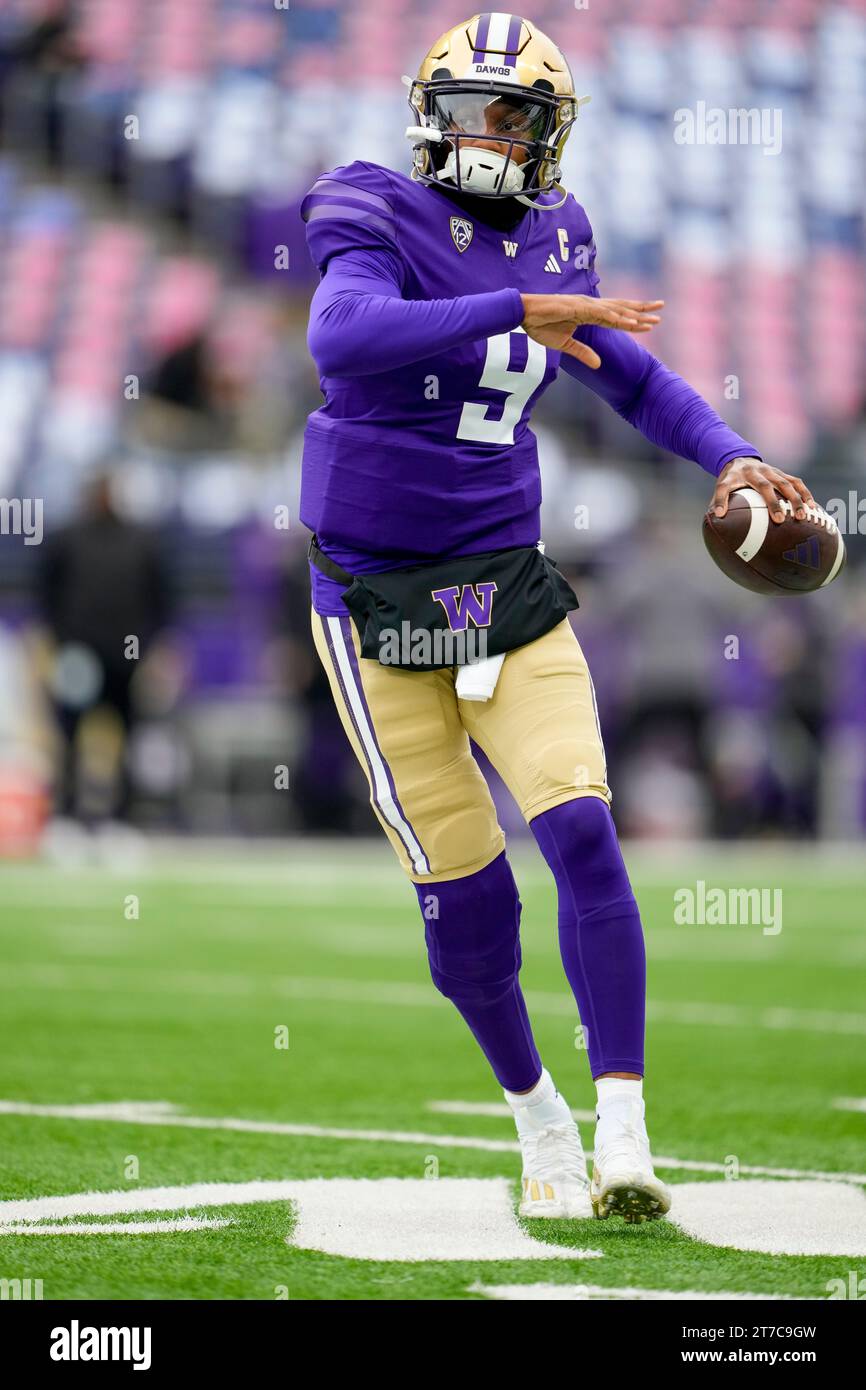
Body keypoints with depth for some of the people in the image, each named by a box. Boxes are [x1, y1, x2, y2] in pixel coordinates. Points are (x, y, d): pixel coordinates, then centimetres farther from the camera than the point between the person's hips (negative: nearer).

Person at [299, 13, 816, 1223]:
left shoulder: (552, 246, 8)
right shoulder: (382, 225, -10)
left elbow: (631, 375, 22)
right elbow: (341, 338, -32)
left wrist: (729, 456, 5)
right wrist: (518, 314, -38)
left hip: (507, 583, 4)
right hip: (378, 597, -4)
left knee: (581, 831, -14)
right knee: (464, 889, -2)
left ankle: (622, 1133, -11)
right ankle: (535, 1112, 23)